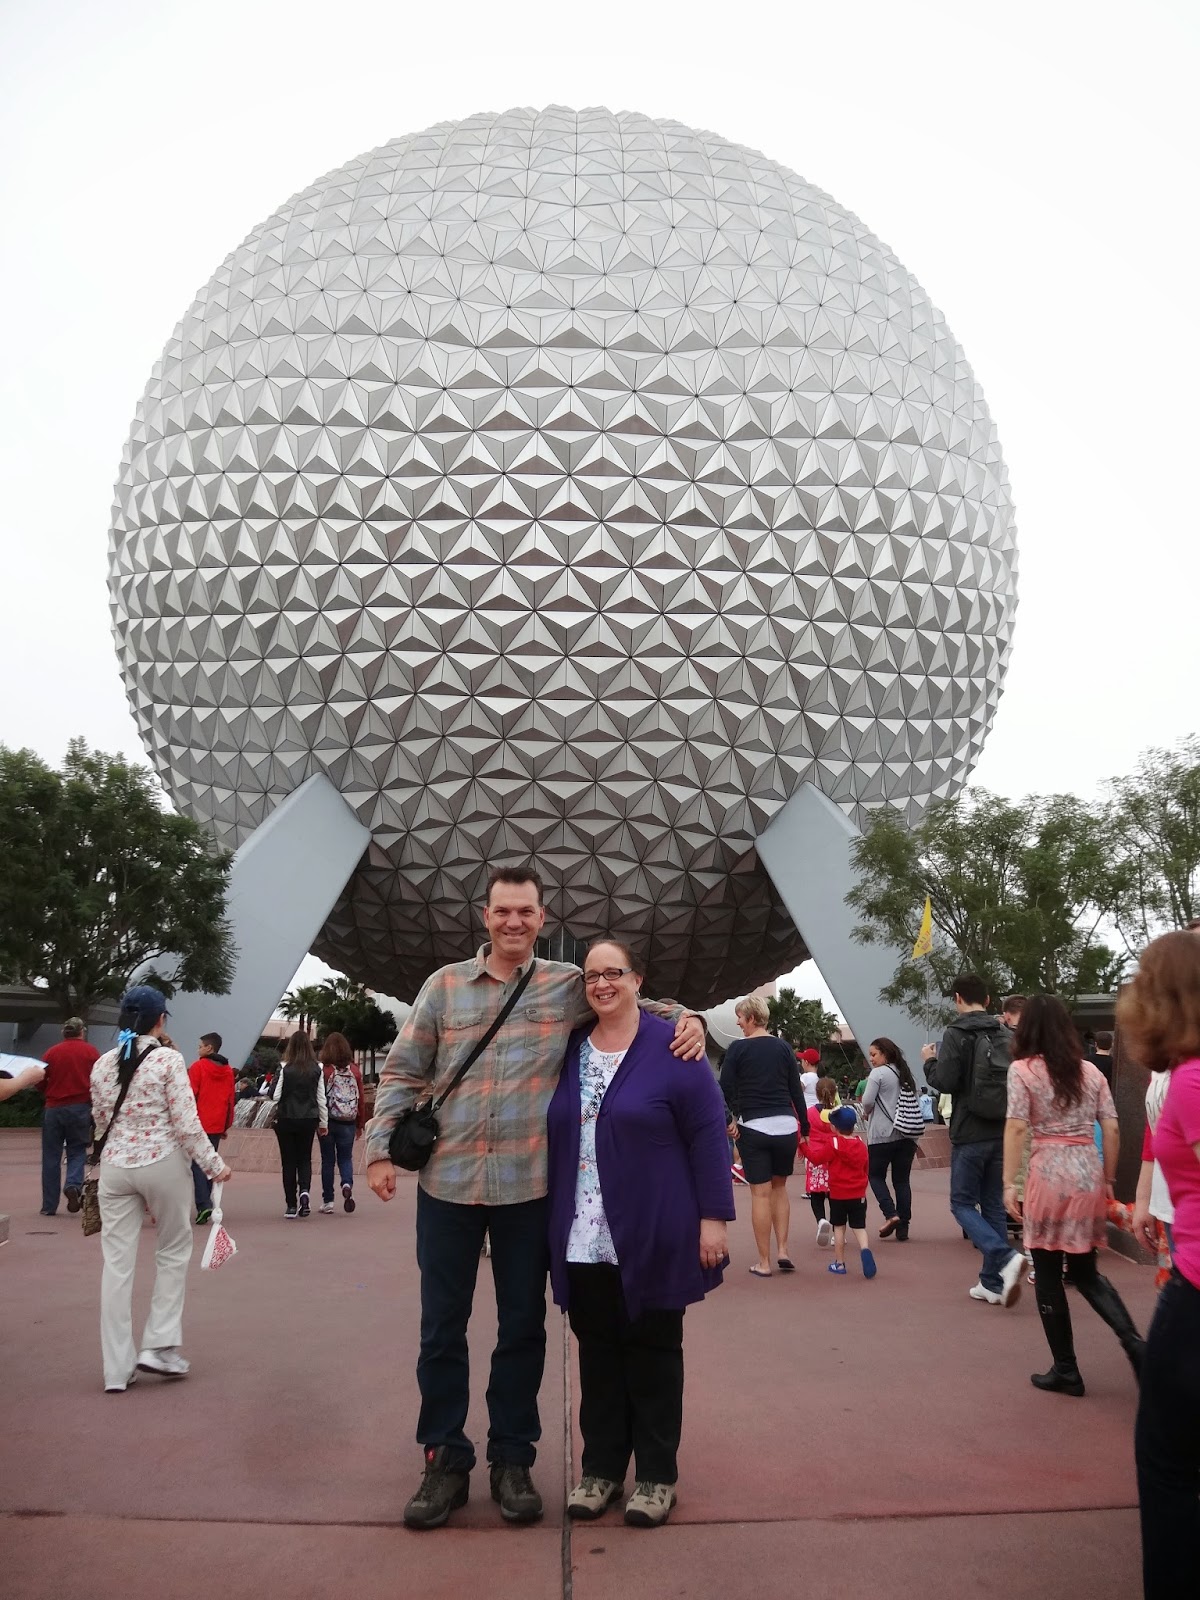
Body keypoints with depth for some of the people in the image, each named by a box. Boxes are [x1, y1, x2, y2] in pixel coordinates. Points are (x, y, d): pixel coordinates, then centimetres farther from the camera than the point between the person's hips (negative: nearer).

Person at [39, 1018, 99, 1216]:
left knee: (51, 1156, 9)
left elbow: (41, 1082, 1)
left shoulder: (52, 1052, -1)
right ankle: (74, 1184, -13)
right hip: (81, 1108, 0)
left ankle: (49, 1205, 11)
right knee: (77, 1150, 13)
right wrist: (91, 1098, 15)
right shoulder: (91, 1051, -2)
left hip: (54, 1108, 1)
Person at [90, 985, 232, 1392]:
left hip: (115, 1166, 4)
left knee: (117, 1264, 6)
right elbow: (186, 1123, -13)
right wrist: (214, 1165, -2)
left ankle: (117, 1369, 10)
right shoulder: (168, 1059, -10)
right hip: (163, 1164, -4)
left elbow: (100, 1122, 13)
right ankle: (159, 1347, 10)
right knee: (173, 1252, 14)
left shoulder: (102, 1064, 5)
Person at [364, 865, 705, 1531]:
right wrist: (380, 1148, -3)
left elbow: (632, 1002, 14)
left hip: (529, 1185, 0)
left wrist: (683, 1017, -5)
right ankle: (445, 1459, 25)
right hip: (447, 1182, 0)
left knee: (523, 1326, 11)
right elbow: (402, 1073, 4)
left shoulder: (568, 985, 2)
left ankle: (512, 1459, 27)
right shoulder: (444, 985, 3)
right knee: (441, 1327, 9)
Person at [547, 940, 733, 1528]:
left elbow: (707, 1133, -9)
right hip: (583, 1239, 5)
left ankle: (656, 1475, 21)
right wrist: (553, 1223, 12)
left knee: (652, 1349, 8)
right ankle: (600, 1467, 26)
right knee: (597, 1350, 13)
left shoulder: (670, 1046, -8)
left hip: (652, 1236, -4)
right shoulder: (571, 1049, 7)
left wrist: (713, 1216, -12)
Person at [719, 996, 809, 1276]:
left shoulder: (737, 1048, -5)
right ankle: (782, 1250, 12)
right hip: (786, 1126, 3)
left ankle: (764, 1262, 7)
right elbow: (797, 1091, 7)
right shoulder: (783, 1048, 5)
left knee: (760, 1193, 2)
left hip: (753, 1127, -3)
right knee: (779, 1187, 19)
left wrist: (729, 1120, 3)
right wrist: (805, 1127, 14)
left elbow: (725, 1090, -8)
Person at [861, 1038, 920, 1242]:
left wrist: (866, 1112, 7)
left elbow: (867, 1101, -14)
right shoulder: (906, 1074, 13)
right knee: (902, 1180, 7)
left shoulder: (878, 1073, -8)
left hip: (882, 1135, -6)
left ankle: (890, 1214, -8)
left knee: (876, 1175, 9)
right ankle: (903, 1229, 7)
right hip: (907, 1135, 6)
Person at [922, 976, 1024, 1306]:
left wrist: (930, 1061, 4)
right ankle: (993, 1283, 15)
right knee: (994, 1205, 14)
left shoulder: (956, 1034, -11)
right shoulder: (1006, 1035, 6)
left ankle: (1005, 1258, -16)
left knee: (962, 1204, 5)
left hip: (970, 1135, -6)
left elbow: (944, 1082, -16)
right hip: (1002, 1134, 6)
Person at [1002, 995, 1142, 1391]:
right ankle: (1134, 1343, 0)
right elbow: (1111, 1129, 8)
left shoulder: (1023, 1070, -4)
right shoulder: (1091, 1071, 9)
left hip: (1049, 1175, -5)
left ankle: (1065, 1370, 14)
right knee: (1085, 1272, 18)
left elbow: (1016, 1129, -11)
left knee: (1048, 1276, 8)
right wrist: (1108, 1180, 17)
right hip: (1088, 1174, 5)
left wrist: (1009, 1183, -8)